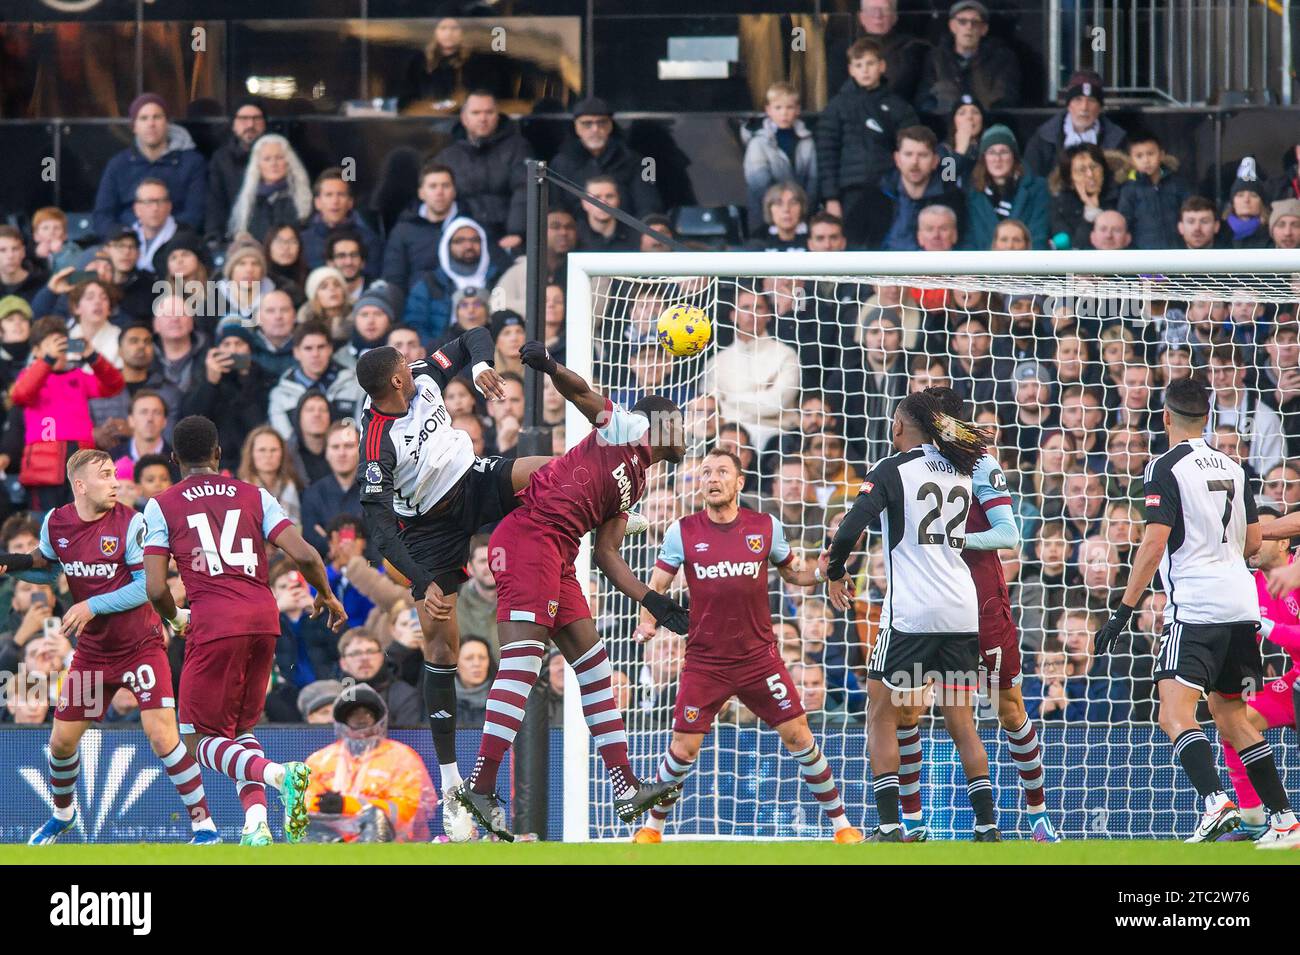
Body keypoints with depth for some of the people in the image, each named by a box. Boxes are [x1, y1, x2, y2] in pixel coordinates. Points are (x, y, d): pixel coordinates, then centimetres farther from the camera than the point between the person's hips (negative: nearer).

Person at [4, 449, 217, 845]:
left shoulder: (131, 523, -16)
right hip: (92, 649, 5)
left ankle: (204, 824, -12)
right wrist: (13, 564, -3)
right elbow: (47, 568, 16)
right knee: (62, 741, 8)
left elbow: (147, 586, -17)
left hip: (140, 645, -5)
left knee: (162, 735, -19)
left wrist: (92, 606, -23)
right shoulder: (55, 523, -2)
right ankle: (62, 815, 36)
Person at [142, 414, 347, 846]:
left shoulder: (162, 506, 7)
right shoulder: (254, 496, 14)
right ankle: (256, 823, -1)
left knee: (200, 740, 5)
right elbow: (304, 555, 4)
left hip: (214, 624, -4)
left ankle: (276, 773, -24)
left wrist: (175, 620, 21)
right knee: (242, 728, 21)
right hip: (264, 618, 4)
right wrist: (326, 596, 23)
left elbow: (155, 588, -1)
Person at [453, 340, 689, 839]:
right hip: (530, 533, -10)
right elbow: (581, 393, -8)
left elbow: (607, 555, 24)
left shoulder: (635, 488, 28)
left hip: (558, 559, 10)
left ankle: (625, 788, 12)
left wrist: (652, 601, 16)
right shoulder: (627, 427, 7)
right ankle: (480, 785, -25)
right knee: (522, 659, -18)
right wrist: (550, 367, -29)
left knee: (593, 663, 10)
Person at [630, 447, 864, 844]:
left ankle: (840, 822, 8)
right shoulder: (683, 532, -2)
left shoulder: (766, 527, 1)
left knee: (798, 735, -3)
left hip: (759, 657, 1)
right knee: (684, 747, -5)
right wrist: (647, 621, -16)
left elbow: (792, 571, 15)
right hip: (704, 660, -1)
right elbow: (657, 586, 3)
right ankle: (653, 825, 16)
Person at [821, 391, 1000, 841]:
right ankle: (987, 826, 5)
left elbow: (854, 525, -16)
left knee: (881, 715, 6)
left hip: (910, 613, -5)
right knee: (961, 723, 11)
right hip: (962, 612, 5)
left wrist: (834, 572, 3)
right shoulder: (960, 471, 13)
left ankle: (890, 826, -2)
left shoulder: (892, 470, -6)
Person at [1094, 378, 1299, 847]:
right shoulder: (1232, 467, 14)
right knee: (1232, 718, 16)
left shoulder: (1166, 467, -6)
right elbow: (1254, 541, 18)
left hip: (1195, 607, -7)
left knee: (1175, 714, -14)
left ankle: (1217, 803, -34)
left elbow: (1154, 543, -13)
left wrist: (1124, 610, -11)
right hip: (1241, 603, 7)